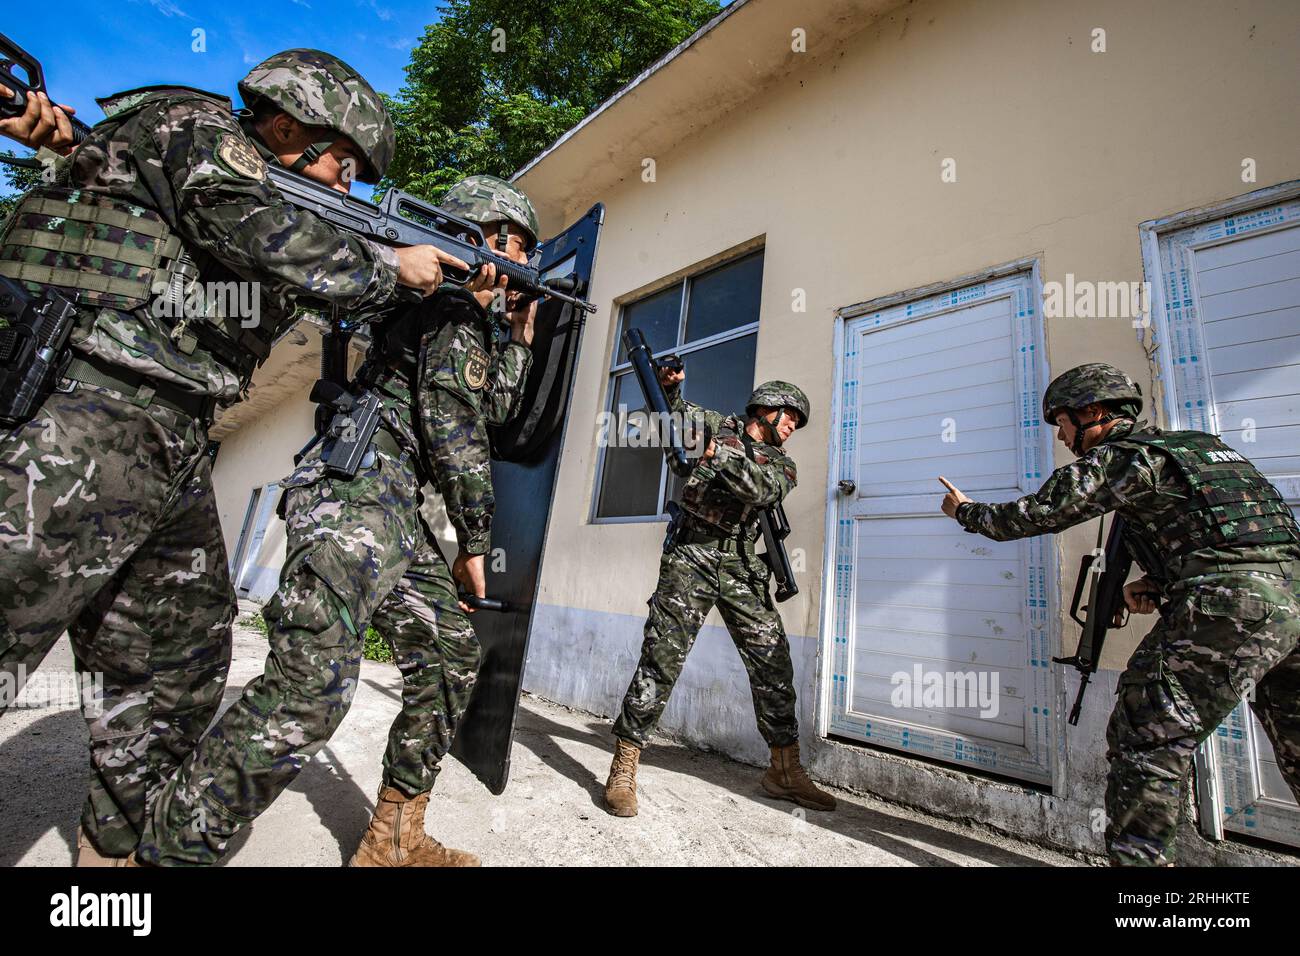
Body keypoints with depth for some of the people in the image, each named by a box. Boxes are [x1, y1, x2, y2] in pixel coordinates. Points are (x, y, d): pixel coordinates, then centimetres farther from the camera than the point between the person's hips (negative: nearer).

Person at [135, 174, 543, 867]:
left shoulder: (471, 321, 28)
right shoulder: (457, 310, -2)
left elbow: (493, 411, 35)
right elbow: (455, 428, -12)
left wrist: (520, 340, 31)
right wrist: (474, 541, -6)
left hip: (392, 510, 10)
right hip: (357, 487, -10)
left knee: (450, 655, 9)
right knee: (313, 682, -20)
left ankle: (394, 840, 18)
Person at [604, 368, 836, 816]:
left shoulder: (781, 464, 14)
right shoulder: (716, 424, 11)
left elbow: (760, 489, -7)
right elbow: (671, 413, 14)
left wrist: (716, 454, -19)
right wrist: (669, 386, -7)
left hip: (740, 568, 4)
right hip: (691, 556, -4)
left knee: (773, 661, 4)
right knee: (662, 658, -9)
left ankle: (786, 770, 20)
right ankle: (623, 768, 2)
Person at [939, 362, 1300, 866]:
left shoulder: (1119, 457, -3)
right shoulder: (1198, 445, 24)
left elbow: (1030, 516, 0)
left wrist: (966, 511, 16)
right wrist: (1157, 581, 16)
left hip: (1229, 612, -9)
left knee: (1146, 743, -2)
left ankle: (1136, 855, 3)